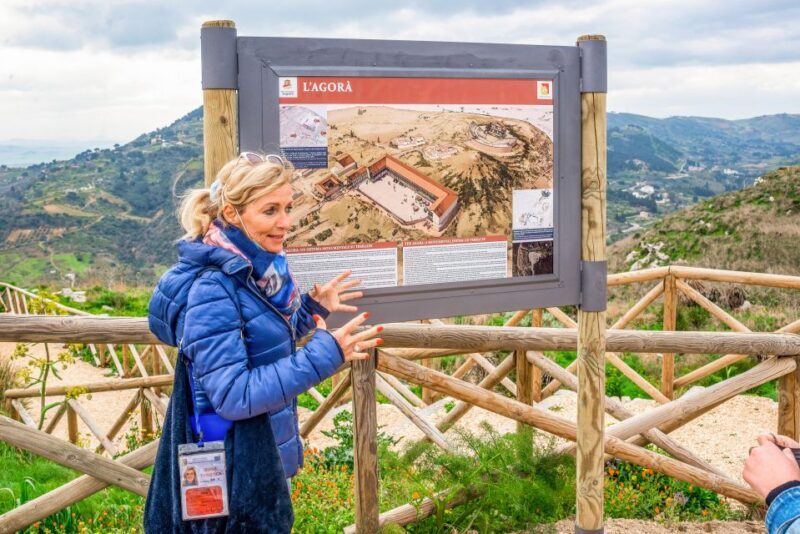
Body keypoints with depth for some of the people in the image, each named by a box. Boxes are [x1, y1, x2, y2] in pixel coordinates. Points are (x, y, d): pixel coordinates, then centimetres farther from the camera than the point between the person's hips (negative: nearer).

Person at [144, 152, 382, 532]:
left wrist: (312, 308, 8)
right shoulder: (212, 290, -24)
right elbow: (233, 396, -27)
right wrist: (325, 354, -28)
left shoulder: (262, 269, 1)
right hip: (233, 469, -8)